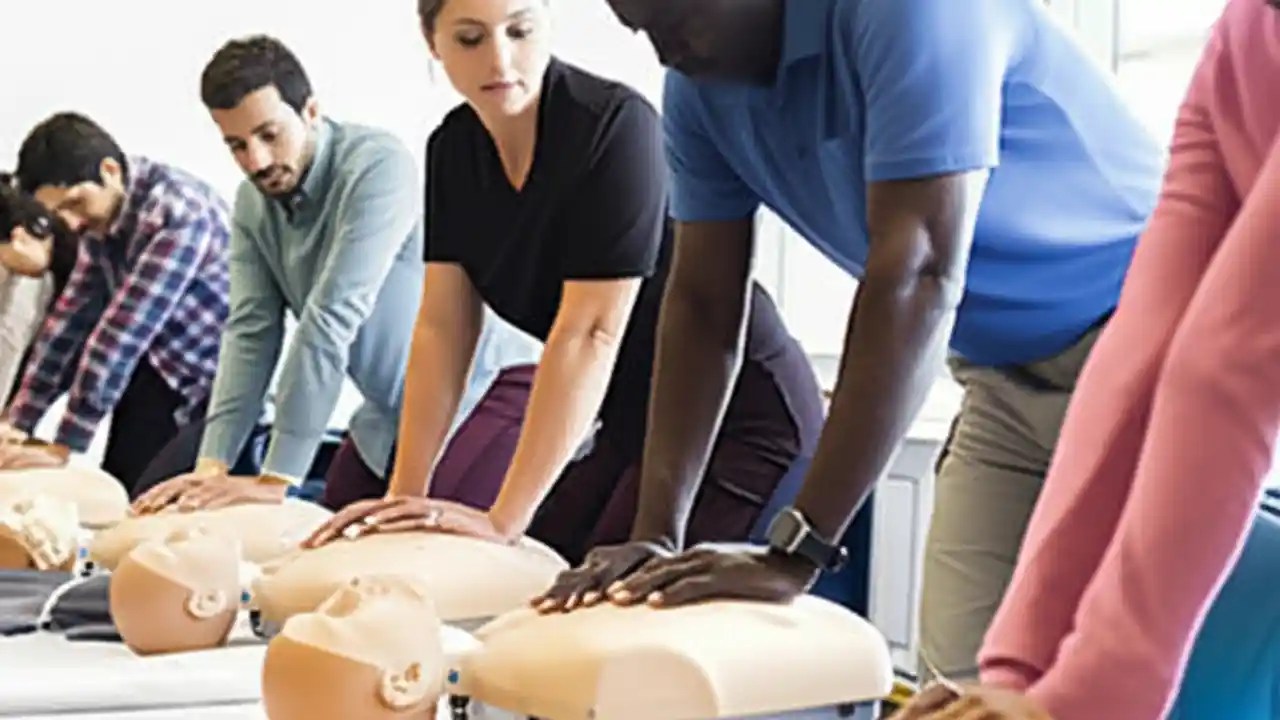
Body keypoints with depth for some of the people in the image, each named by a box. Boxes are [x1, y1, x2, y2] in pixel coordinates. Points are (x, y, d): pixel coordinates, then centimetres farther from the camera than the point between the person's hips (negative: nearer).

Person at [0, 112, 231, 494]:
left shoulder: (177, 212, -28)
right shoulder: (101, 211, -1)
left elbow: (125, 332, -31)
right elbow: (71, 316, 0)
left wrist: (63, 448, -30)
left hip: (203, 390, -8)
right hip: (157, 376, 8)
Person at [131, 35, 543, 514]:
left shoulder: (378, 165, -25)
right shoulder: (253, 203, -1)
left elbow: (332, 320, -31)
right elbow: (250, 331, -6)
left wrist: (276, 480, -33)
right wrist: (211, 466, -19)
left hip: (488, 385, -7)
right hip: (390, 411, 8)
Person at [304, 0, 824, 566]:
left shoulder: (614, 125, -23)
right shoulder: (453, 149, 0)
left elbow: (589, 333, -27)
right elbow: (442, 328, 0)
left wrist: (503, 520, -27)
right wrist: (404, 495, -8)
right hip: (635, 417, 7)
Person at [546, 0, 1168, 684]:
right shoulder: (698, 85, -4)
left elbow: (918, 275, -33)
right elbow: (702, 302, -2)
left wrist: (796, 551, -34)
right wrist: (654, 533, -11)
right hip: (1005, 370, 7)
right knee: (959, 668, -3)